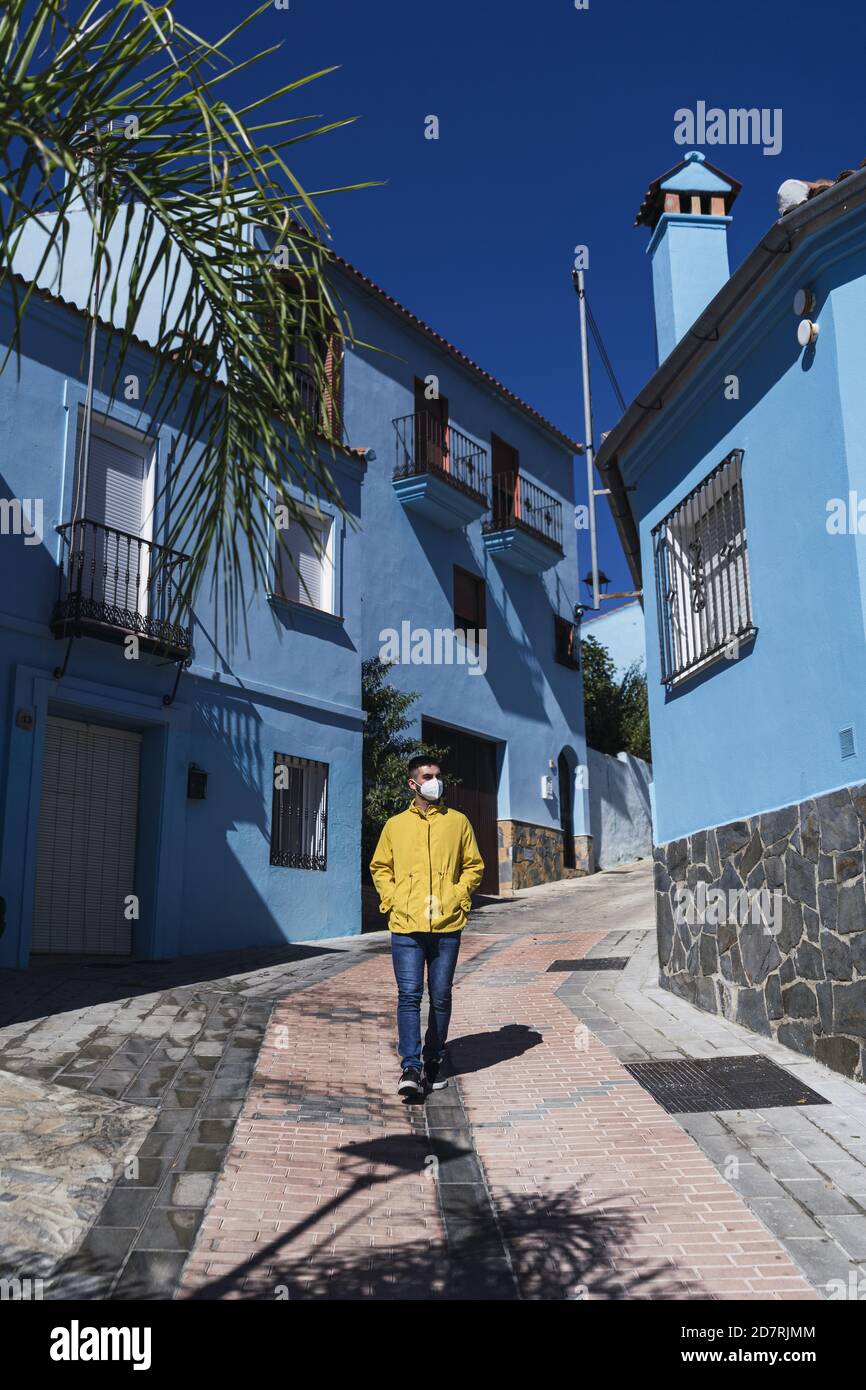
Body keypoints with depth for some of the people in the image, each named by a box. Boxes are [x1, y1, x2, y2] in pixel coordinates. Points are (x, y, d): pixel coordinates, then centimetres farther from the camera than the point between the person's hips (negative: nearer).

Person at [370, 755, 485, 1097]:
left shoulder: (458, 822, 8)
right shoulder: (395, 825, 9)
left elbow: (474, 865, 12)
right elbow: (379, 867, 15)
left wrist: (458, 898, -1)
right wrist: (391, 900, 1)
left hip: (447, 926, 1)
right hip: (406, 927, -1)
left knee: (441, 998, 7)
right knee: (409, 995, -7)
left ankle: (433, 1062, 21)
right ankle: (410, 1068, -7)